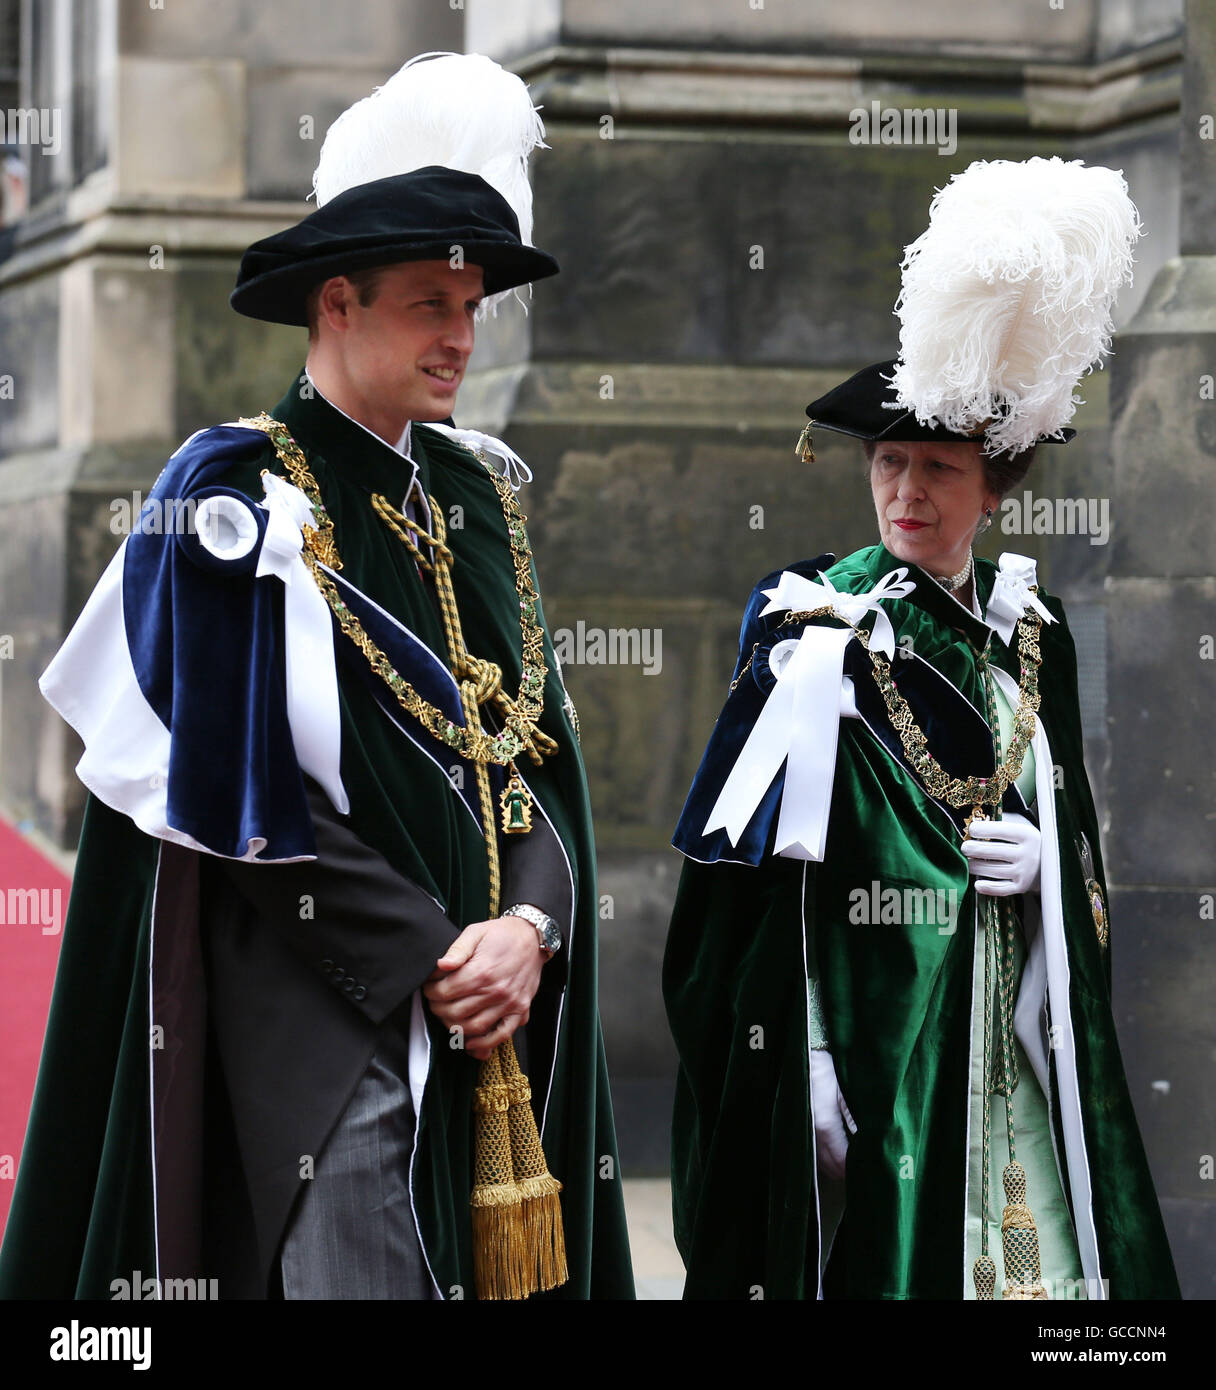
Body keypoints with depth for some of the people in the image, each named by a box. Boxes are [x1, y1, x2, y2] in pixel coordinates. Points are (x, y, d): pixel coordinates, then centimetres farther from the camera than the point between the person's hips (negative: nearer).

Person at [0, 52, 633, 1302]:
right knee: (354, 1267, -11)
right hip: (322, 1013, -7)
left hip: (504, 1011, 7)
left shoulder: (476, 493, 15)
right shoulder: (236, 492, -5)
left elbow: (540, 747, 12)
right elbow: (245, 792, -11)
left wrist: (530, 928, -7)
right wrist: (432, 957, -12)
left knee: (505, 1263, 8)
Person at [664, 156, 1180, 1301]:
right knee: (874, 1254, -5)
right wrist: (792, 1058, -15)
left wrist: (1047, 861, -3)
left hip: (1013, 1026, 5)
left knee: (1028, 1255, 3)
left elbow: (1077, 838, 20)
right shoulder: (818, 623, -4)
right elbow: (760, 879, -8)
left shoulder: (1032, 634, 11)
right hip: (871, 1023, -5)